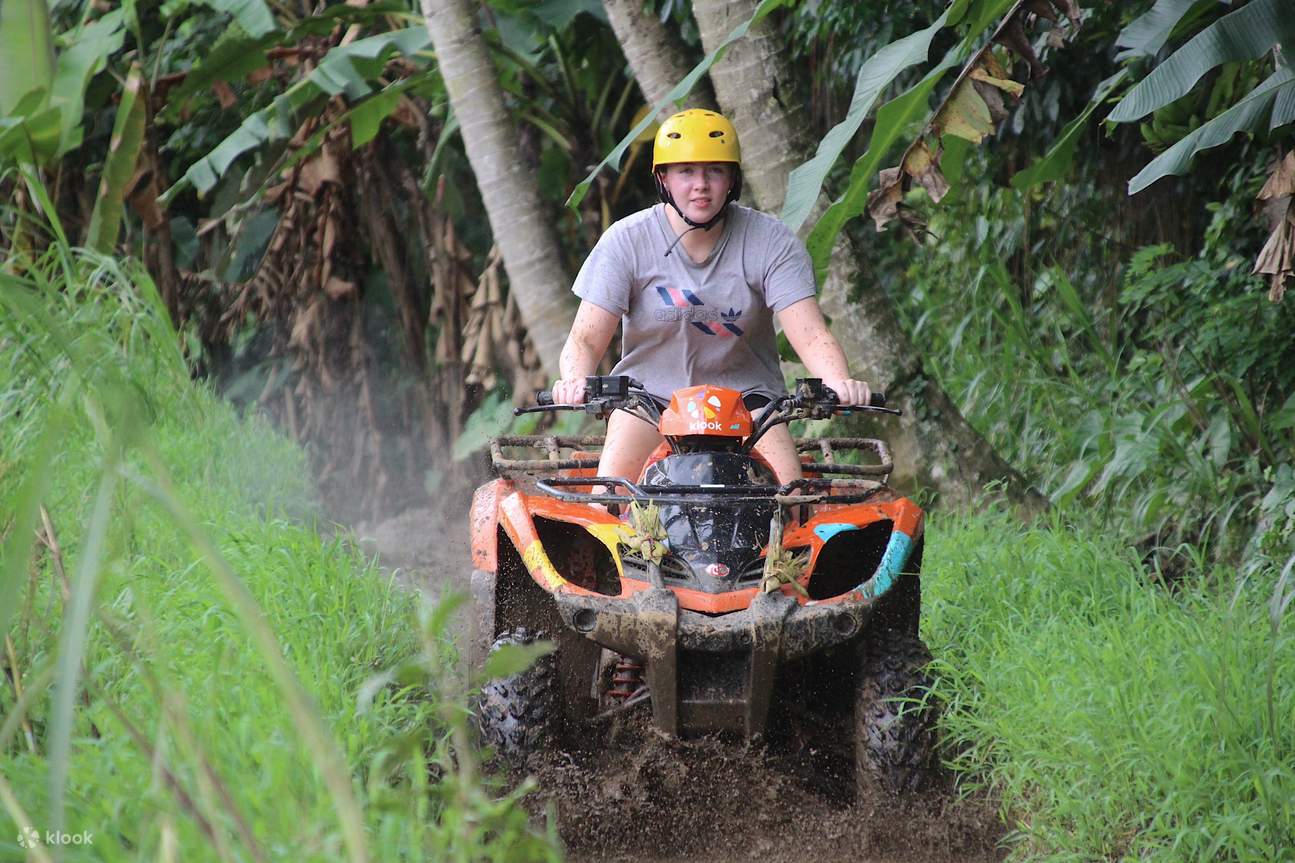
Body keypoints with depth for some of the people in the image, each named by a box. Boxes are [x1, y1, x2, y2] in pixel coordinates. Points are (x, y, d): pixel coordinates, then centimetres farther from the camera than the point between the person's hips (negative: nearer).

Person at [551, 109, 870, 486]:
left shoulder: (771, 242, -8)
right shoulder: (626, 240, -8)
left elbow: (810, 335, -16)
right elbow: (586, 338, -11)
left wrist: (840, 383, -38)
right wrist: (574, 381, -34)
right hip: (649, 392, 0)